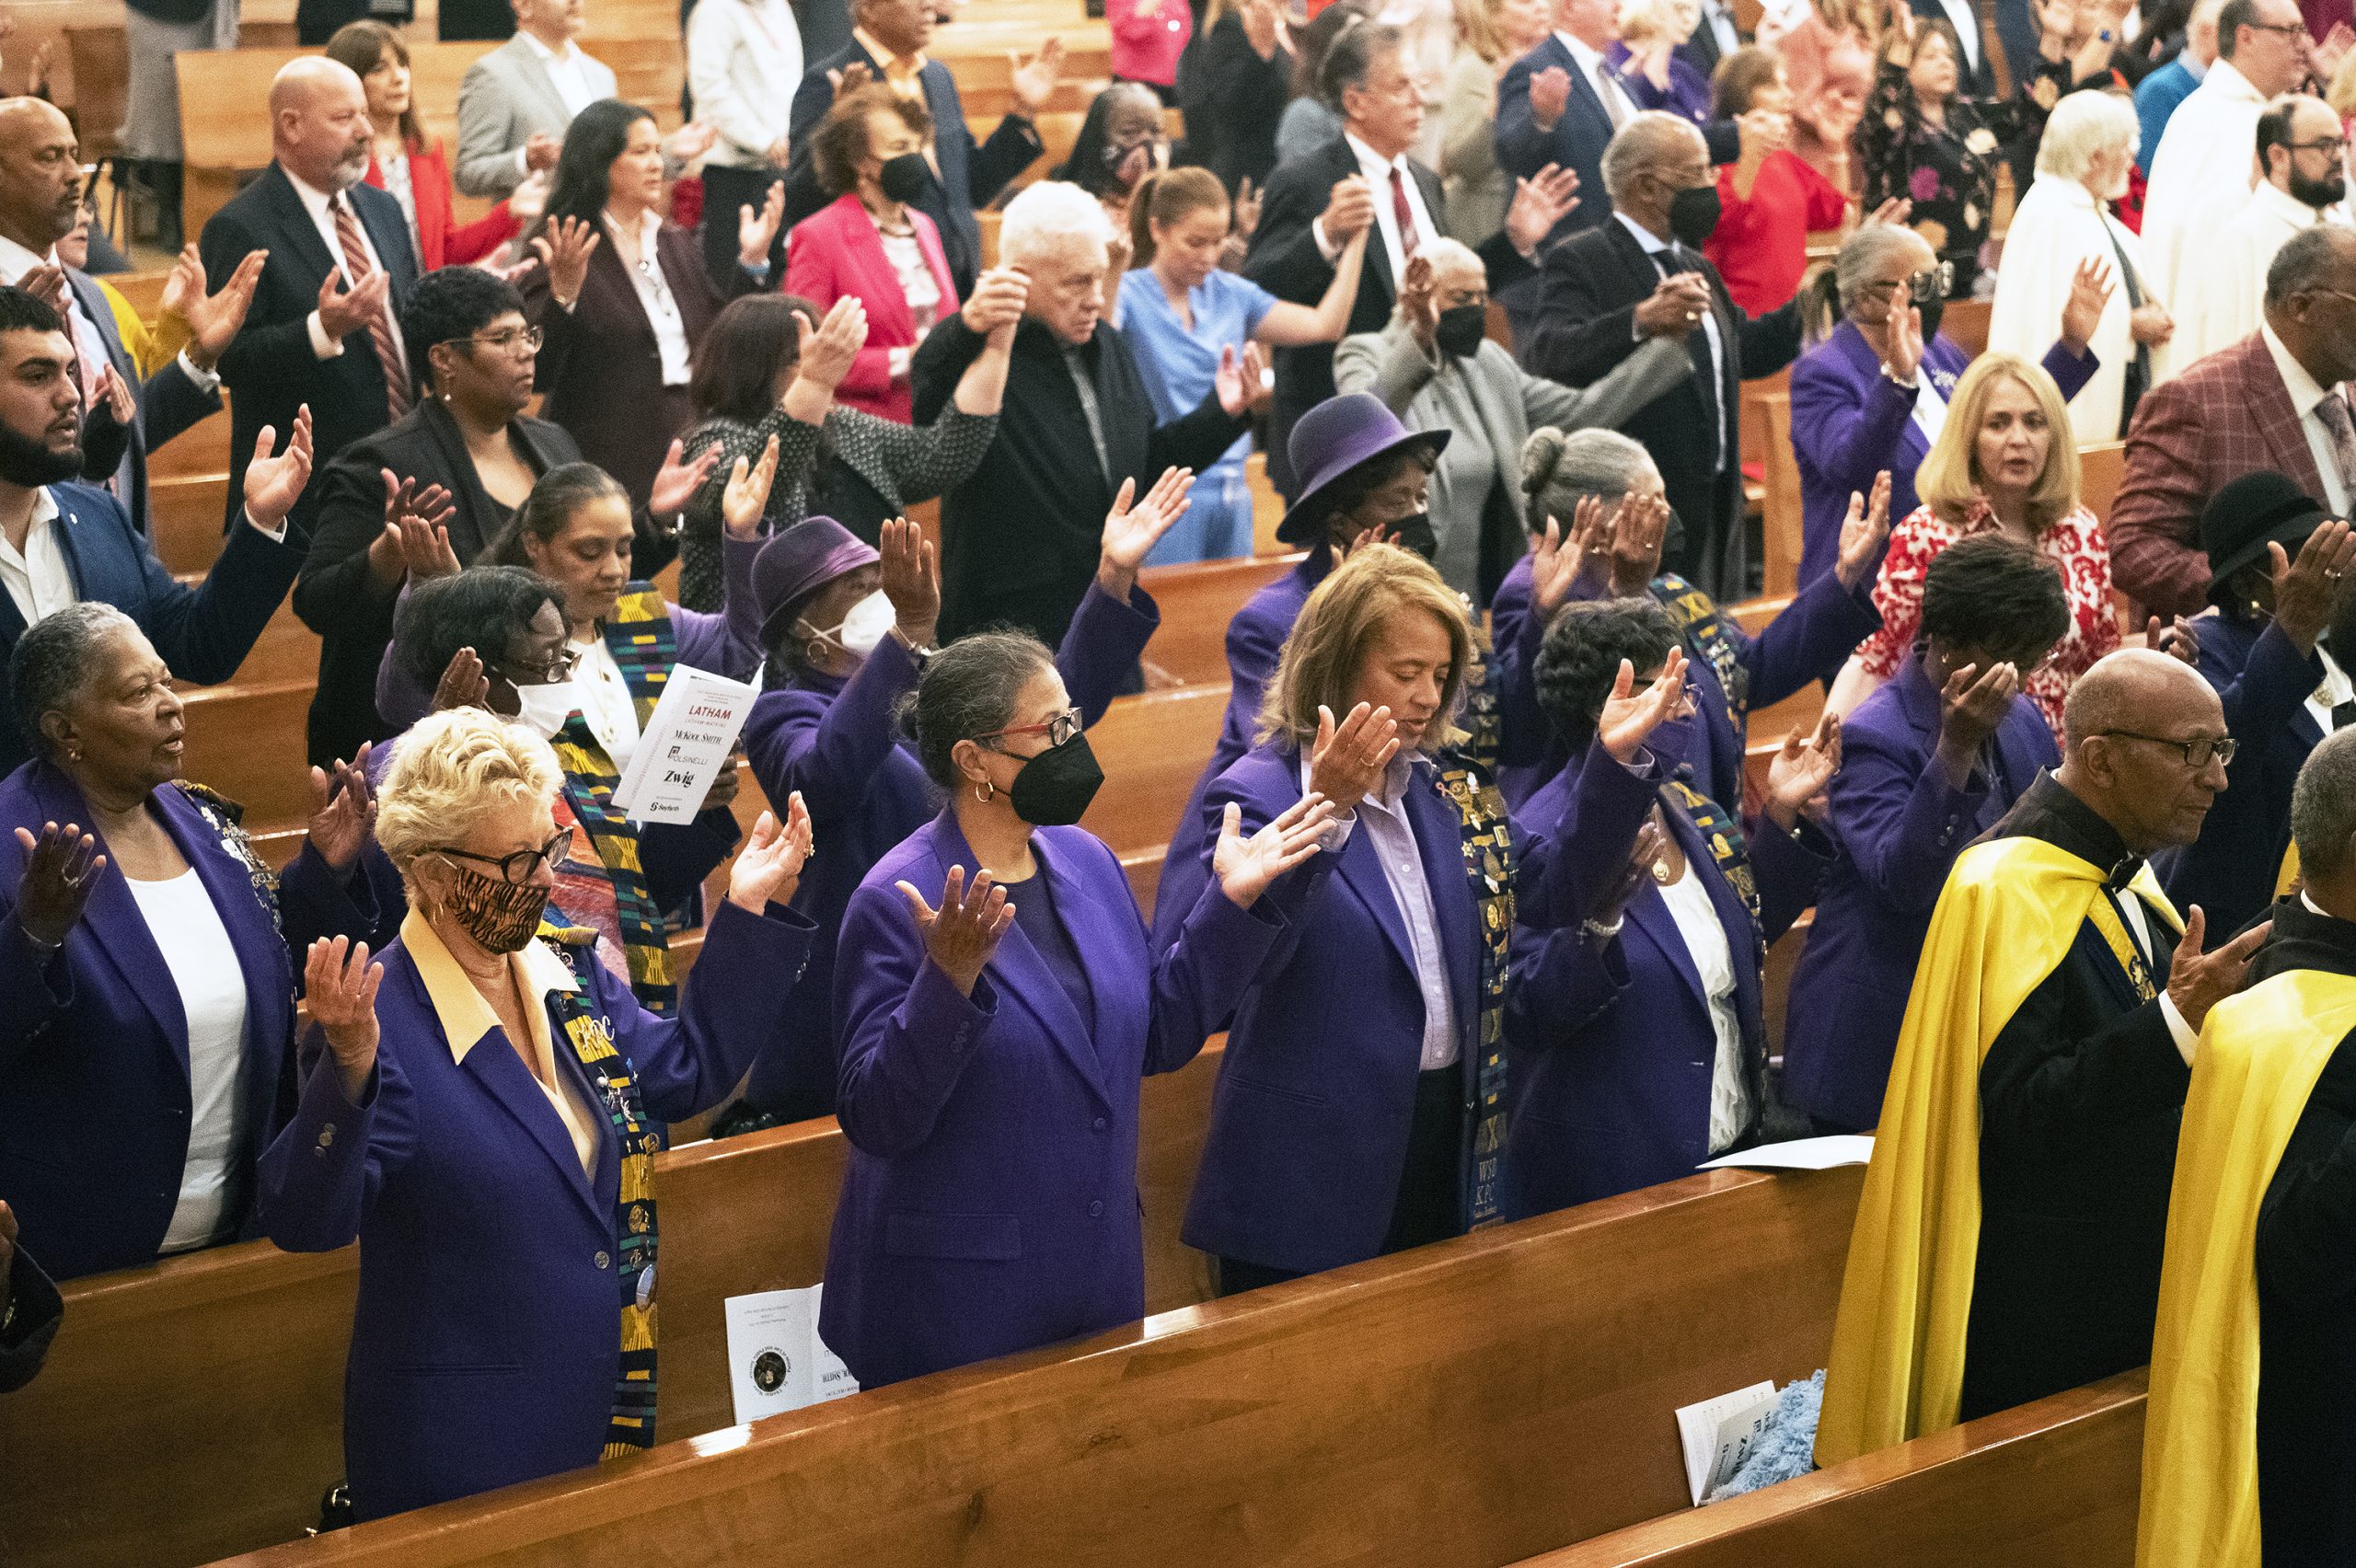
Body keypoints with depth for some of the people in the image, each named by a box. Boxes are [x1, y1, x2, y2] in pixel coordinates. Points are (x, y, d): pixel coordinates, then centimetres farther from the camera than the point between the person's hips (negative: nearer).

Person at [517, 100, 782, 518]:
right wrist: (563, 295, -31)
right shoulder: (559, 253, -8)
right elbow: (537, 372, -16)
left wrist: (751, 262, 6)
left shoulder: (675, 243, 14)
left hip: (686, 449, 6)